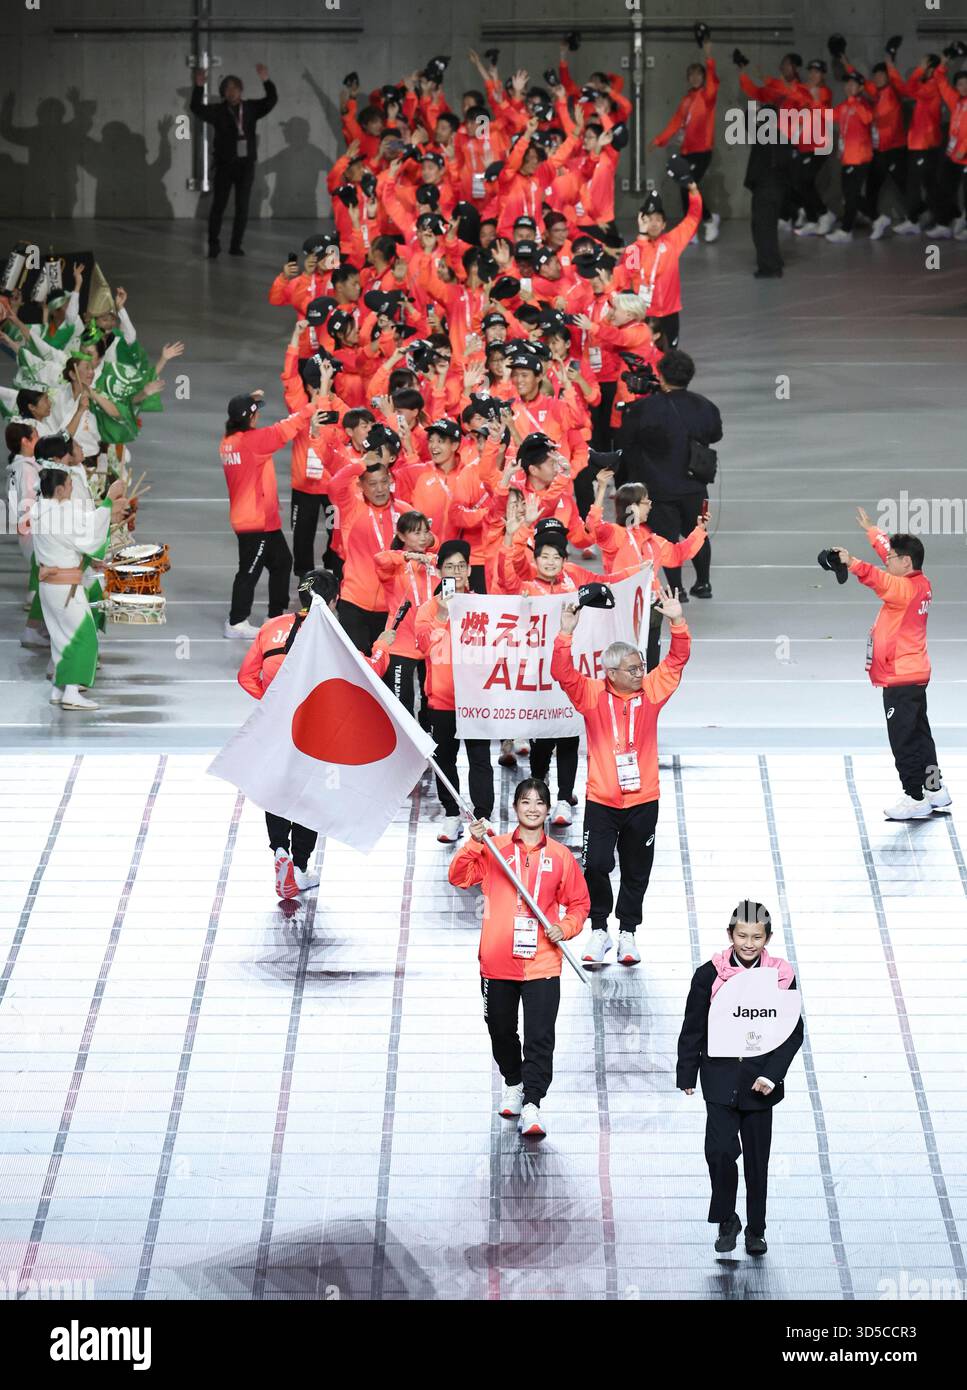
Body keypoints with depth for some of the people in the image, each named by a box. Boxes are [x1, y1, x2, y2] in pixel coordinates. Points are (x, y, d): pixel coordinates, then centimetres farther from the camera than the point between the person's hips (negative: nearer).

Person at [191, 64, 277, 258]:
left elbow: (271, 100, -3)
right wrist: (199, 87, -29)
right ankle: (214, 244, 14)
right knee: (218, 205, 2)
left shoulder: (250, 109, 5)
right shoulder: (217, 111, -2)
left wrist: (266, 81, -20)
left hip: (246, 164, 2)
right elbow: (197, 108, -15)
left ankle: (235, 246, 10)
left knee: (242, 207, 3)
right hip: (224, 164, -2)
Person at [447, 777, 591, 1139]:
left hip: (541, 963, -1)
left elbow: (579, 903, 13)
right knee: (501, 1030, 16)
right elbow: (459, 877, -5)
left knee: (540, 1038, -11)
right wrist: (474, 844, -19)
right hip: (497, 960, 1)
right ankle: (512, 1082, 41)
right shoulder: (493, 848, 4)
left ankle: (531, 1106, -14)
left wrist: (565, 928, -5)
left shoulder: (561, 857, 6)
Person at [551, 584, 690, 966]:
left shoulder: (651, 691, 1)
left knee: (636, 871, 10)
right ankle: (599, 930, 10)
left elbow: (677, 660, -2)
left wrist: (677, 623, -15)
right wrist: (566, 634, -27)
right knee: (596, 866, -7)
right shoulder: (592, 695, -5)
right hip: (601, 801, -2)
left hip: (643, 799, 2)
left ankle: (627, 932, 23)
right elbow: (562, 673, -16)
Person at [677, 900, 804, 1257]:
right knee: (720, 1149, -15)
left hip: (760, 1080, 1)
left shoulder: (781, 976, -4)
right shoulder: (709, 975, -6)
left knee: (757, 1157, 10)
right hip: (721, 1077, -1)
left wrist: (771, 1075, -9)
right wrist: (687, 1075, 5)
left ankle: (756, 1230, 25)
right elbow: (693, 1029, 3)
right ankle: (726, 1221, 5)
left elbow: (794, 1033, 0)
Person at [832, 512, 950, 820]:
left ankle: (916, 799, 1)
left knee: (904, 740, -4)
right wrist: (871, 530, 37)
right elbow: (890, 550, 24)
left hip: (900, 680, -10)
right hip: (915, 675, 10)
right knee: (919, 735, 19)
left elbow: (879, 579, -42)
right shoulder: (920, 584, 8)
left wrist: (852, 563, -56)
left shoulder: (905, 589, -20)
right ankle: (935, 791, 28)